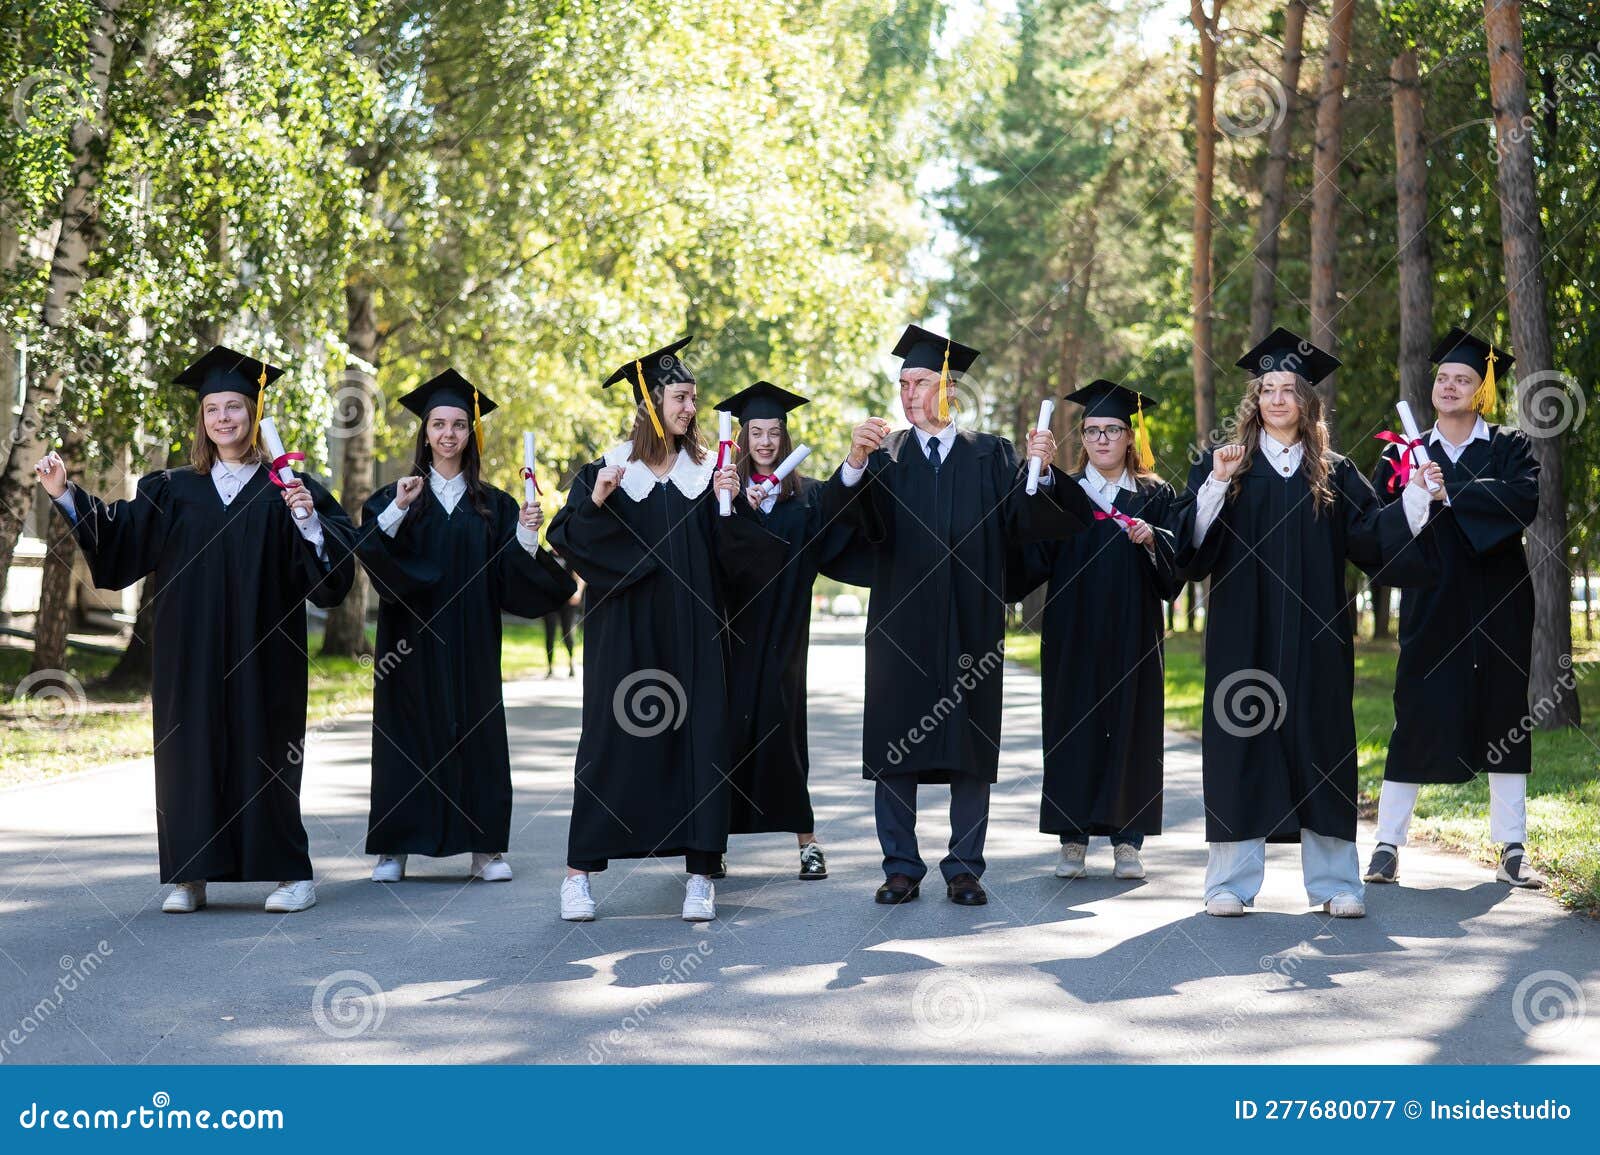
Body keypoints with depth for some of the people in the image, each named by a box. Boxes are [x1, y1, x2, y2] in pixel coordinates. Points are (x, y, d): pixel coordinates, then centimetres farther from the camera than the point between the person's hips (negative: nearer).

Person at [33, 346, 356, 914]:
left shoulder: (285, 489, 3)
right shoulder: (173, 491, 11)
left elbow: (332, 562, -3)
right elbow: (117, 534, 8)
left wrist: (308, 519, -20)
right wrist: (66, 495, 0)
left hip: (259, 651, -2)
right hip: (190, 651, 3)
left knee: (264, 753, -1)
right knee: (191, 750, 2)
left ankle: (292, 873, 6)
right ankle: (190, 877, 7)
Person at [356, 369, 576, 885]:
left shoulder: (492, 505, 9)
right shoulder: (396, 495, 6)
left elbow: (508, 576, 3)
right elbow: (371, 548, -9)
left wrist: (526, 533, -13)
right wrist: (397, 510, -22)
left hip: (470, 641, 1)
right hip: (412, 639, -1)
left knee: (476, 728, 0)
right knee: (406, 732, -1)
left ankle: (484, 847, 4)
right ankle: (393, 848, 5)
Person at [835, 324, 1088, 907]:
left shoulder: (990, 455, 7)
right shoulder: (885, 455, 6)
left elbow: (1028, 518, -7)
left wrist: (1041, 472, -26)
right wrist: (855, 463, -31)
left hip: (970, 624, 0)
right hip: (900, 623, 0)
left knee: (970, 748, 3)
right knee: (895, 746, 1)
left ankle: (964, 868, 11)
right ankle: (901, 868, 10)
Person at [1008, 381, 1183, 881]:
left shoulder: (1155, 497, 8)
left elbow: (1176, 567, 0)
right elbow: (1033, 559, -2)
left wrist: (1152, 540, -20)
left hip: (1133, 633, 0)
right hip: (1073, 634, 0)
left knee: (1130, 726, 0)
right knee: (1073, 726, -1)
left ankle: (1127, 840, 6)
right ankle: (1073, 838, 5)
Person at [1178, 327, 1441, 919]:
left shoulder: (1334, 475, 11)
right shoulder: (1225, 465, 7)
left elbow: (1374, 535, 5)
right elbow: (1194, 541, -4)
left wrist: (1415, 496, -9)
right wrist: (1217, 484, -18)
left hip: (1314, 636, 1)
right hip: (1244, 634, -1)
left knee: (1319, 746, 2)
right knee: (1242, 744, -2)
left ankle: (1333, 881, 9)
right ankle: (1232, 882, 4)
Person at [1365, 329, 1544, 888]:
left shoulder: (1509, 447, 6)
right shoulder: (1406, 454, 9)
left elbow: (1525, 499, -15)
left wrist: (1449, 492, -20)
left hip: (1498, 605, 0)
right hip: (1432, 606, 0)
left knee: (1504, 718, 4)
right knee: (1416, 718, -3)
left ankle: (1511, 850, 10)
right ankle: (1387, 845, 2)